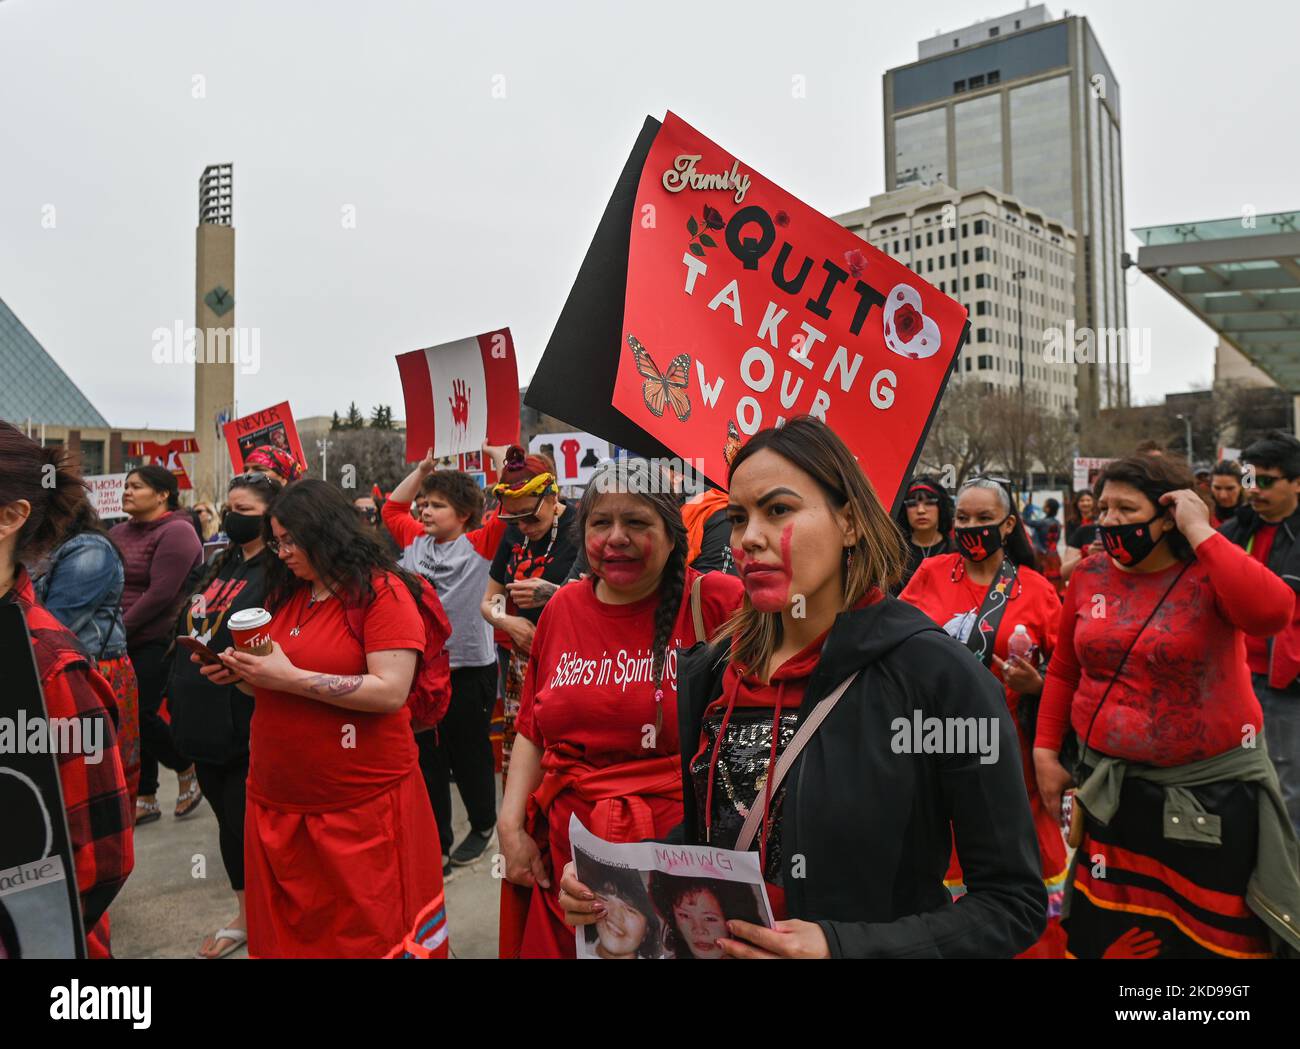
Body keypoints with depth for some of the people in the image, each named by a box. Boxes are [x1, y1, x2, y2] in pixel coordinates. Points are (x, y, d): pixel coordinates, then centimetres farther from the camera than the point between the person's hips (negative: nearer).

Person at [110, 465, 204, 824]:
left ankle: (187, 769, 18)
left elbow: (160, 594, -19)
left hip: (156, 643, -8)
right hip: (121, 645, 8)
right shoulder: (119, 532, 13)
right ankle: (145, 799, 22)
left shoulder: (175, 532, -13)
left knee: (142, 714, -8)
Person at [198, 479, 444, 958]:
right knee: (285, 933, 20)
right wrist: (241, 674, 0)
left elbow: (391, 691, -22)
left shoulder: (383, 591, -12)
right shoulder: (284, 594, 9)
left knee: (368, 936, 8)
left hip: (361, 809, -6)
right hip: (276, 802, 7)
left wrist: (290, 677, -21)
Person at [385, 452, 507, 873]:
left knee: (470, 756, 12)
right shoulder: (416, 540, 8)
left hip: (469, 670, -5)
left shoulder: (478, 545, -6)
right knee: (426, 763, 11)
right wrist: (420, 471, 15)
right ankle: (437, 843, 24)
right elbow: (392, 507, 23)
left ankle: (483, 827, 35)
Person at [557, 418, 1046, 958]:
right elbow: (702, 830, 7)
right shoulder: (709, 672, -6)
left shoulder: (936, 673, -21)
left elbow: (1014, 901, -16)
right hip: (711, 945, 5)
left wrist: (843, 947, -28)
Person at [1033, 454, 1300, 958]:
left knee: (1212, 935, 15)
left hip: (1210, 785, -3)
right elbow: (1064, 669, 8)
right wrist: (1046, 750, 5)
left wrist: (1201, 533, -26)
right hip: (1111, 783, 4)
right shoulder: (1090, 575, -1)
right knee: (1103, 932, 17)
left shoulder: (1211, 574, -12)